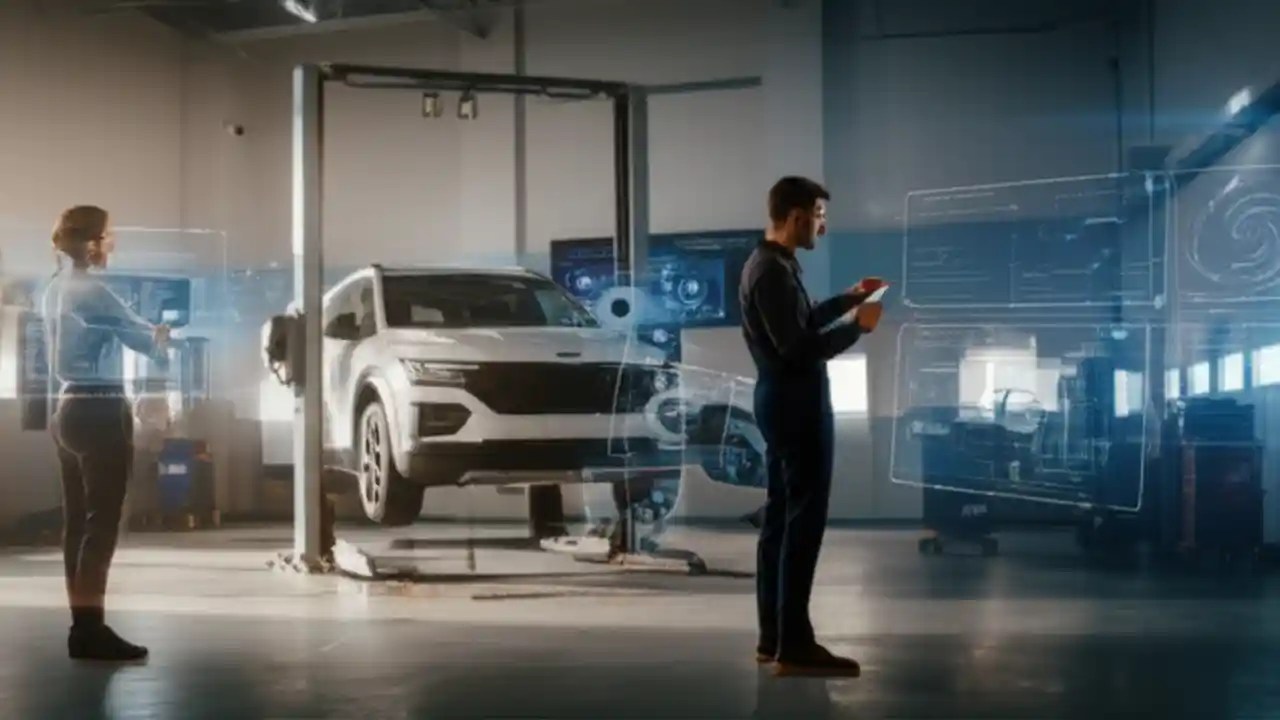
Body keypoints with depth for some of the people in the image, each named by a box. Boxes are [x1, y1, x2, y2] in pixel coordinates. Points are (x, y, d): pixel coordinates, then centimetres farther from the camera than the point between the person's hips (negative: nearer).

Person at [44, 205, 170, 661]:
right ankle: (91, 629, -6)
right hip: (99, 411, -10)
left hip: (70, 409, 10)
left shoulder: (55, 290, 13)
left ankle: (82, 625, 12)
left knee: (78, 519, 9)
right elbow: (141, 337, -13)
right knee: (102, 520, -7)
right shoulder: (90, 292, -16)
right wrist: (161, 336, 8)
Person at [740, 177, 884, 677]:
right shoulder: (773, 271, -19)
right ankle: (794, 647, -5)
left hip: (782, 401, 11)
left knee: (781, 517, 12)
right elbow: (799, 349, -24)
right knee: (804, 521, -7)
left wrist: (848, 298, 21)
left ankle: (773, 637, 18)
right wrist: (856, 325, -14)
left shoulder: (768, 264, 14)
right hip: (797, 405, -11)